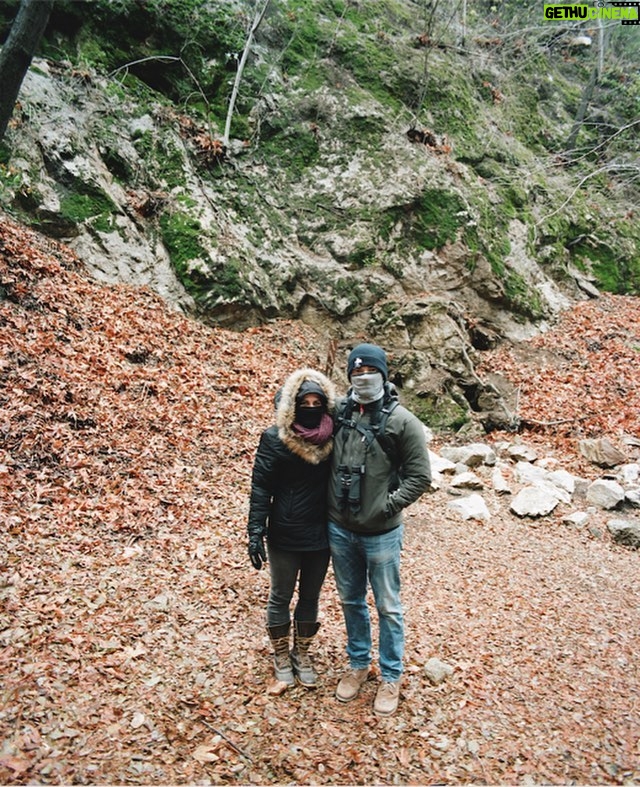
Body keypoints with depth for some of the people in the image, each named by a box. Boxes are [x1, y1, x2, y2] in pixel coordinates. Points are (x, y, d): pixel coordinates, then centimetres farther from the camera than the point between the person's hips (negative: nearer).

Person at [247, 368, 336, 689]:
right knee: (280, 597, 14)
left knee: (310, 597, 18)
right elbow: (261, 488, -12)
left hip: (320, 536, 3)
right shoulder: (274, 439, -13)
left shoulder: (332, 437, -4)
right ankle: (281, 656, 34)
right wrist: (255, 532, -16)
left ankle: (302, 654, 38)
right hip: (284, 537, -3)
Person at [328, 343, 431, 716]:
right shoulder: (339, 412, -2)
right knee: (351, 601, 20)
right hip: (340, 529, 4)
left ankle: (391, 678, 30)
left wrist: (387, 506, -15)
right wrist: (328, 502, 3)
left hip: (381, 534, -4)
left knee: (388, 606, 12)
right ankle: (359, 664, 40)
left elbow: (420, 476, -10)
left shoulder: (401, 420, -13)